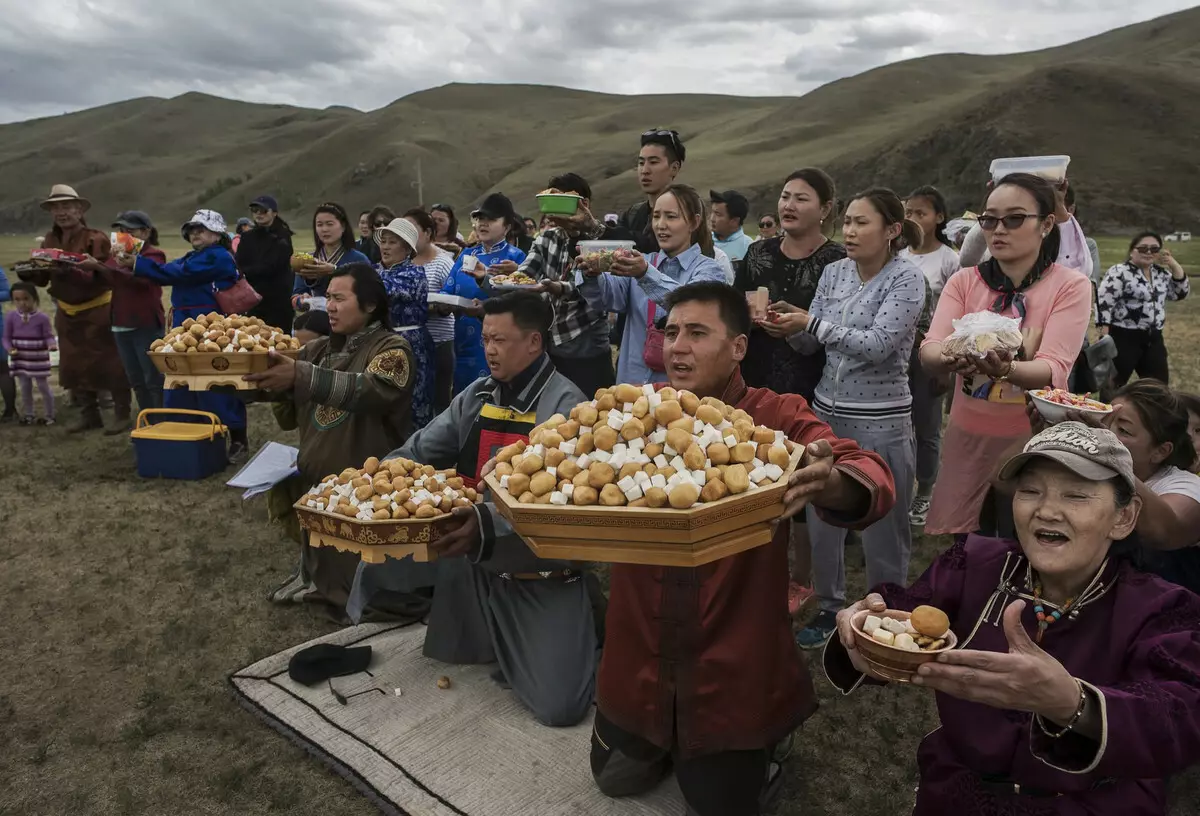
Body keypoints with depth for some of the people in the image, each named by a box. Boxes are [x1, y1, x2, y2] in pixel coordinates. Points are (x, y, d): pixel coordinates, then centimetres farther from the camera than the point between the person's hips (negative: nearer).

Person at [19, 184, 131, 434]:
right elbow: (43, 279, 4)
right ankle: (89, 415, 22)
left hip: (98, 312, -7)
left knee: (109, 365, -1)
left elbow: (101, 278, -23)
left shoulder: (96, 239, -15)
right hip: (67, 313, 7)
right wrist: (27, 272, -17)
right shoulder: (50, 240, 3)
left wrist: (67, 270, -34)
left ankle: (122, 414, 9)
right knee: (74, 366, 12)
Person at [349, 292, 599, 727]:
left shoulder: (565, 405, -16)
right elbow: (419, 452, 6)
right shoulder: (476, 397, 5)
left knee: (557, 706, -10)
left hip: (543, 576, -6)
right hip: (475, 564, 6)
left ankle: (582, 639, 17)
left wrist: (490, 525, -43)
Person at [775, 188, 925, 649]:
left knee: (882, 532, 6)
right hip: (827, 410, 6)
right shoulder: (834, 272, 6)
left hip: (880, 421, -5)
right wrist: (791, 325, -14)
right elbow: (810, 344, 7)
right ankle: (829, 608, 32)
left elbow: (878, 345, -21)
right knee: (821, 520, 14)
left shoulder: (907, 278, -10)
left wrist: (812, 322, -18)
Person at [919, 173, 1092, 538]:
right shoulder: (964, 281, 0)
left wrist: (1006, 368, -43)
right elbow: (928, 351, -15)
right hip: (966, 437, 2)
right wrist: (949, 358, -39)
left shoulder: (1071, 286, -8)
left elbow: (1055, 370, -21)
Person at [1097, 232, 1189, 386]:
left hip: (1153, 339, 7)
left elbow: (1180, 293, 15)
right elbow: (1103, 302, -15)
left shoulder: (1162, 273, 13)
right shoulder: (1119, 272, -10)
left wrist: (1174, 265, 3)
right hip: (1123, 338, -7)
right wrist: (1105, 337, -21)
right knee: (1113, 386, -1)